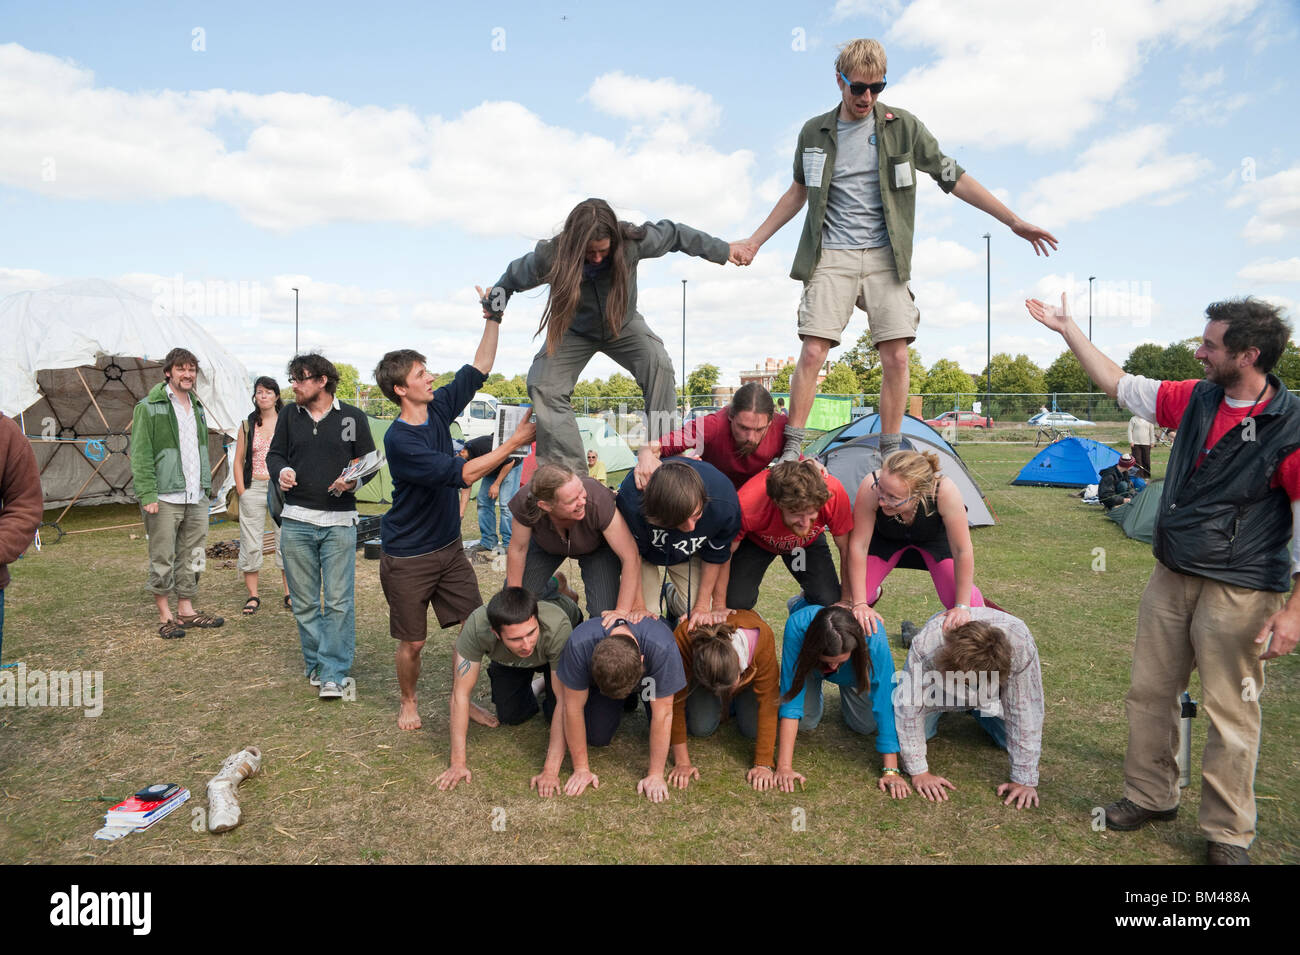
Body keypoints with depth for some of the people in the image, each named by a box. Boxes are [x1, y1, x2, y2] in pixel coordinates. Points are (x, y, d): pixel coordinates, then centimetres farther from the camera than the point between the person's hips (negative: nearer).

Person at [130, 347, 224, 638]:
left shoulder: (198, 407, 16)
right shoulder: (149, 407, -5)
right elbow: (140, 455, -10)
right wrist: (147, 494, -16)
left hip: (196, 498, 6)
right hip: (165, 498, -6)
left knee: (192, 559, 13)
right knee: (162, 561, 2)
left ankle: (186, 610, 25)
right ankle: (165, 616, 14)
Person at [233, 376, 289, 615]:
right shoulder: (247, 425, 7)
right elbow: (238, 461, 9)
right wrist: (241, 489, -1)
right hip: (253, 489, 1)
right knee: (250, 543, 3)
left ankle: (289, 592, 15)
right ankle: (253, 596, 13)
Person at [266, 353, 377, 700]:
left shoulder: (352, 417, 2)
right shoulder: (290, 417, 10)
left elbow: (370, 460, 6)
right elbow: (274, 454, 17)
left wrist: (353, 480, -15)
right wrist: (281, 471, -6)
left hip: (339, 522, -3)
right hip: (296, 521, 3)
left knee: (338, 601, -4)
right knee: (304, 601, 10)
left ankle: (333, 674, 3)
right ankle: (315, 663, 24)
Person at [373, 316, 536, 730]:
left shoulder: (438, 408, -1)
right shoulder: (399, 439, -23)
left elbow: (478, 370, 5)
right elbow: (460, 474, -29)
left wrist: (493, 320, -3)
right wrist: (514, 442, -28)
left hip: (449, 548, 6)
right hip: (408, 559, -6)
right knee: (413, 642, 7)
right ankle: (408, 702, 34)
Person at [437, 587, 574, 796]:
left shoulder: (557, 627, -46)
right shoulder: (476, 626, -42)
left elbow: (564, 702, -40)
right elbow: (461, 693, -32)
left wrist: (550, 771, -42)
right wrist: (458, 763, -32)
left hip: (551, 656, -2)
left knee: (556, 716, -18)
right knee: (511, 718, -7)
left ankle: (547, 687, 15)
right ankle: (536, 686, 23)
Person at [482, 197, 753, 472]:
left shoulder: (632, 242, -31)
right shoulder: (550, 256, -32)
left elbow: (673, 233, -10)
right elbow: (513, 276, -9)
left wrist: (723, 250, -2)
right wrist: (493, 308, 8)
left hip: (623, 324, 0)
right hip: (575, 330, 0)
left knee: (659, 364, -29)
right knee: (543, 385, -21)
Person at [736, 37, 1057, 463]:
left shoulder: (902, 126, 4)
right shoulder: (815, 132, 7)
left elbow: (953, 177, 6)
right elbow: (799, 191, 22)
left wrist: (1014, 222, 5)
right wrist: (754, 240, 21)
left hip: (885, 257, 0)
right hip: (831, 256, 0)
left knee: (896, 357, -7)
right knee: (812, 353, -11)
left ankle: (890, 455, 6)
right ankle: (791, 450, -3)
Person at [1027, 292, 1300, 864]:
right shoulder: (1195, 401, 3)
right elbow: (1118, 385, 13)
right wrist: (1068, 329, 13)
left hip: (1238, 591, -6)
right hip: (1171, 578, 6)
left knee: (1230, 713, 3)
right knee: (1149, 693, 14)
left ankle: (1228, 835, 21)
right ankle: (1151, 796, 32)